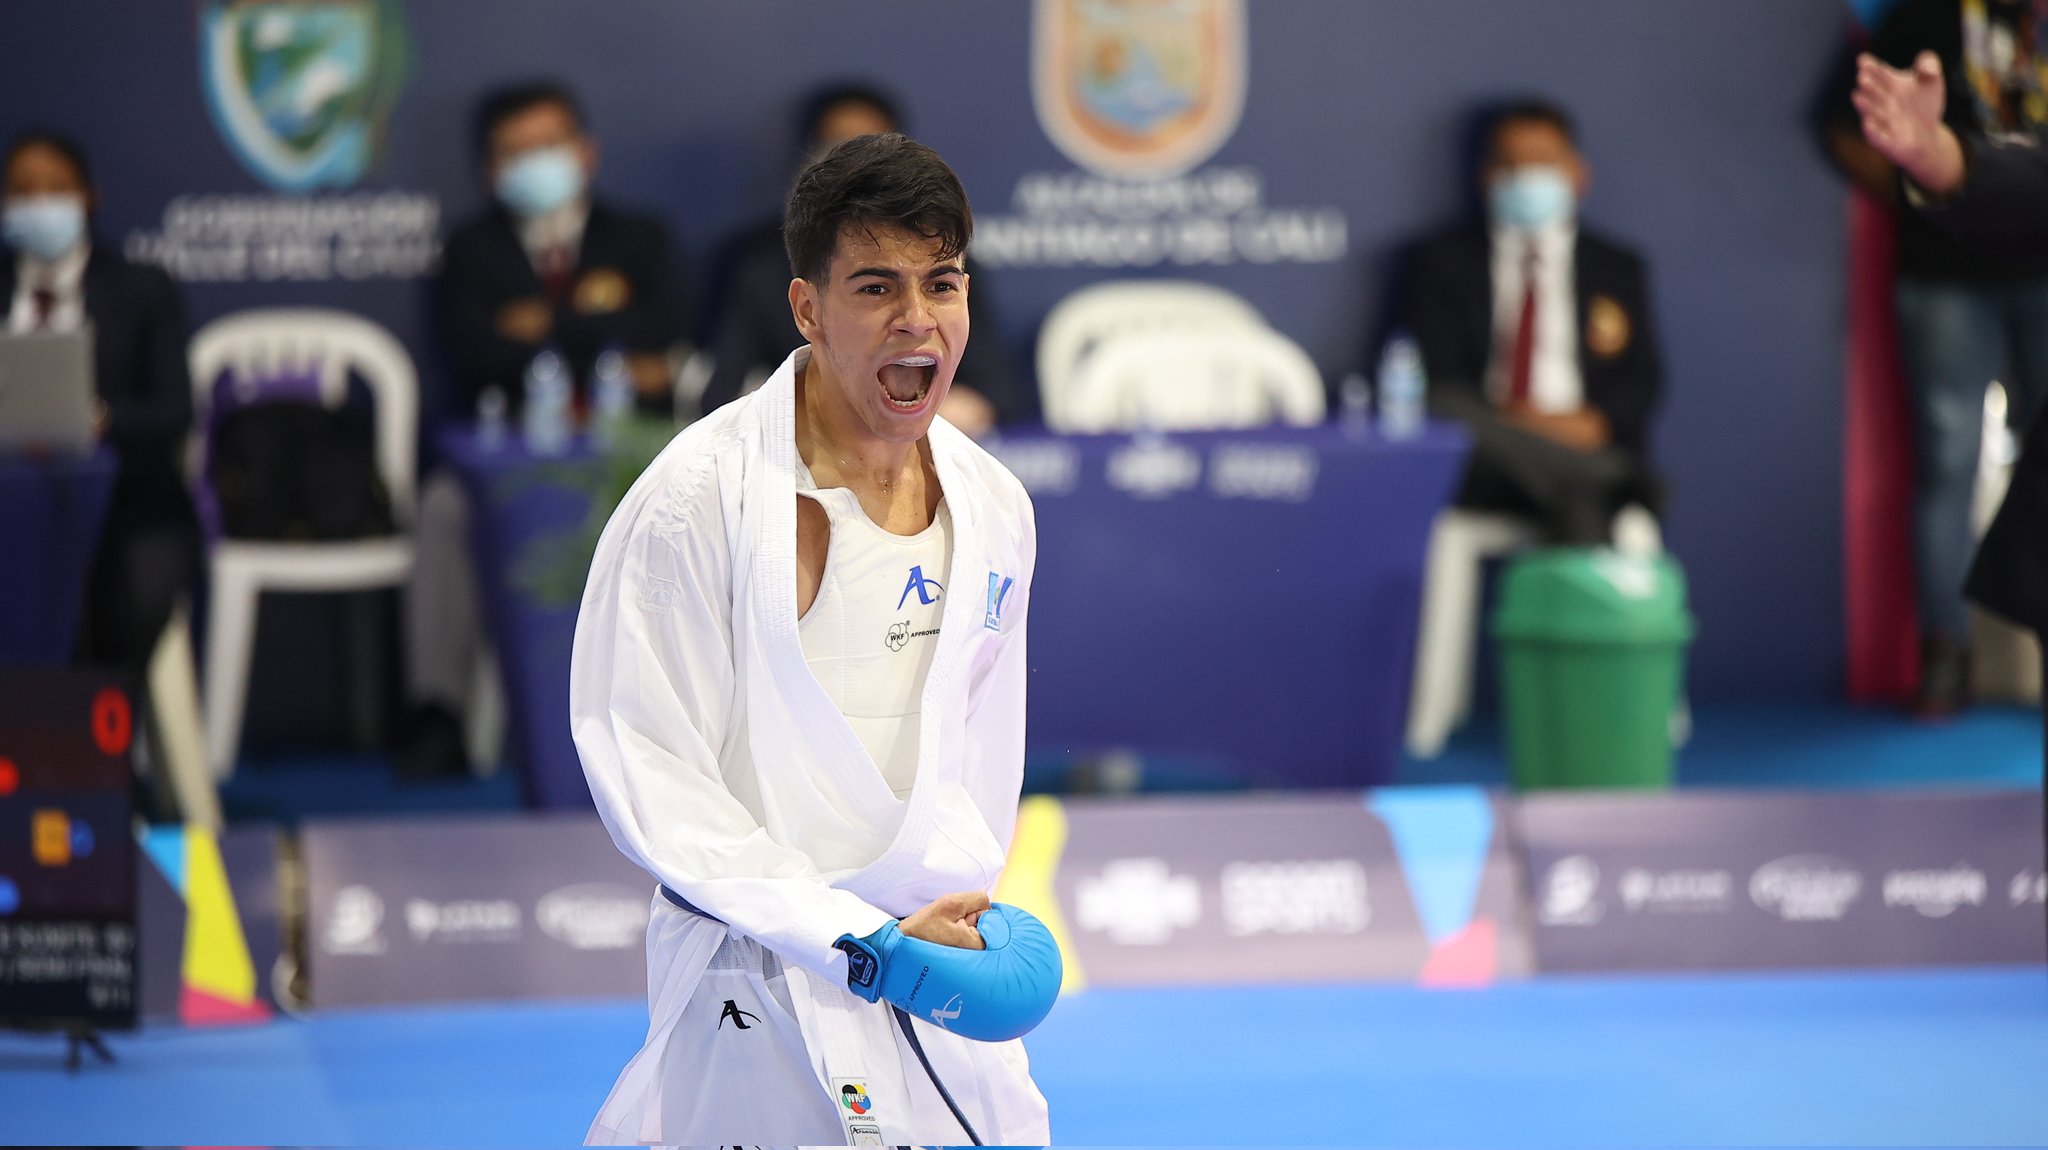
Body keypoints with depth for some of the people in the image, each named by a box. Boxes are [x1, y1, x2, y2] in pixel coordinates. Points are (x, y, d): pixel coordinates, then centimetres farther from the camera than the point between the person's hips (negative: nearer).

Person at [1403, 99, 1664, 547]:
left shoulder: (1618, 269, 21)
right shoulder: (1444, 262, 16)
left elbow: (1642, 378, 11)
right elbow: (1435, 379, 5)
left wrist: (1594, 422, -12)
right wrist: (1505, 420, -15)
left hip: (1586, 440, 0)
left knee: (1580, 503, -37)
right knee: (1447, 407, -36)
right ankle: (1618, 482, -43)